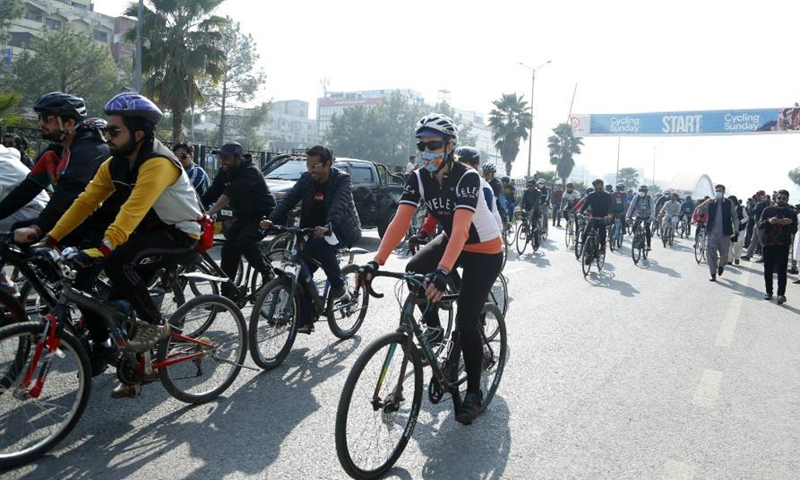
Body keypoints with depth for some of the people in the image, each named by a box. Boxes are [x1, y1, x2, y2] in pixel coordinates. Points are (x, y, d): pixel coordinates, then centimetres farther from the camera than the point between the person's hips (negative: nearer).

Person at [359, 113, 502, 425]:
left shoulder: (467, 177, -29)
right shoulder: (418, 179, -13)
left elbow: (461, 228, -42)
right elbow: (400, 222, -23)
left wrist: (442, 271, -56)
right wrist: (376, 262, -36)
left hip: (486, 251, -6)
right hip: (451, 241, 7)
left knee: (466, 320, -10)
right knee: (413, 271, -12)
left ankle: (474, 393, 7)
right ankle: (434, 328, 13)